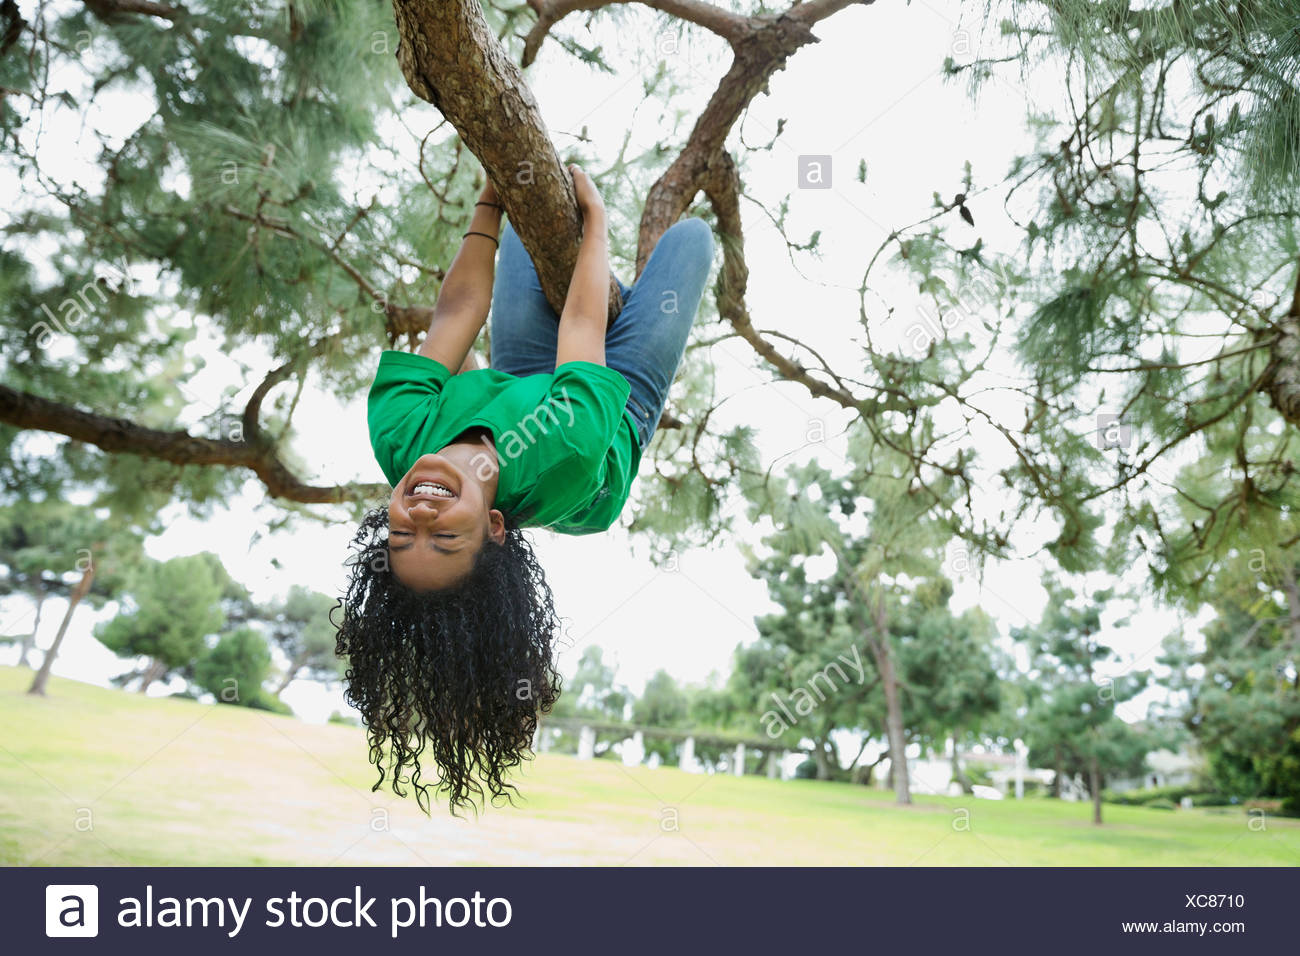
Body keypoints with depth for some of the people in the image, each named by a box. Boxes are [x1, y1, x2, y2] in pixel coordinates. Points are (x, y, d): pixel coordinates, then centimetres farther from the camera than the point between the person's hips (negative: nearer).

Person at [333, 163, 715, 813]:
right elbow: (584, 323, -39)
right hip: (627, 397, -3)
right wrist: (595, 214, -24)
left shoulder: (398, 440, -42)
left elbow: (456, 311, -30)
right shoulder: (563, 466, -53)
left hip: (513, 379, 4)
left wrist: (490, 201, -19)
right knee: (691, 233, 9)